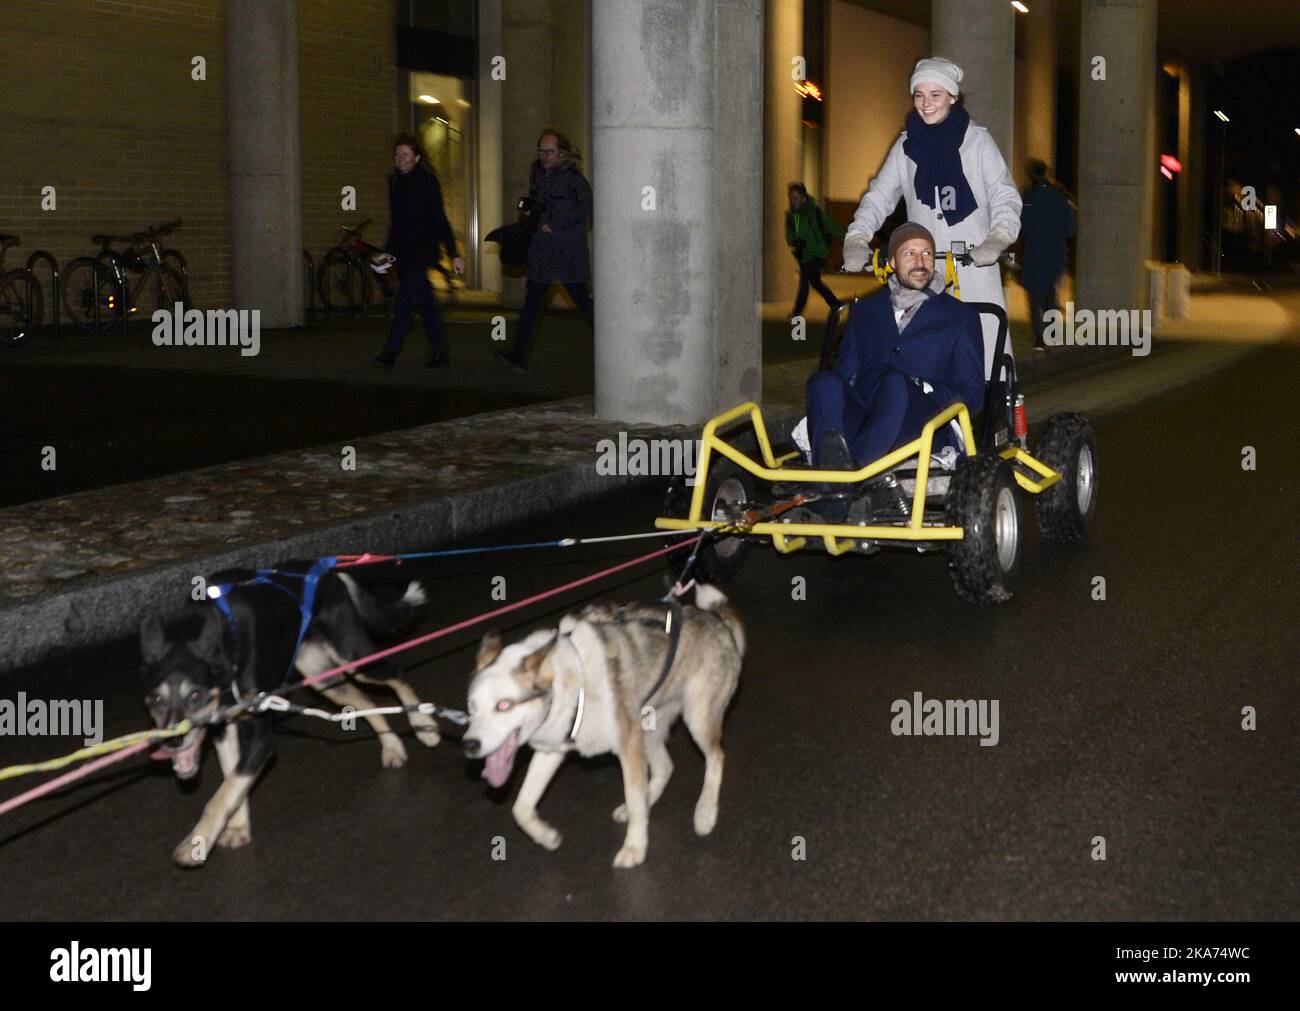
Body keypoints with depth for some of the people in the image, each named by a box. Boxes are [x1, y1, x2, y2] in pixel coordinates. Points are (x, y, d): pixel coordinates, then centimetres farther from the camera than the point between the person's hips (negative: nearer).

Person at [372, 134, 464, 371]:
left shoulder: (427, 181, -6)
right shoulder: (395, 181, 13)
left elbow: (440, 220, -9)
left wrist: (454, 255, -11)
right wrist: (389, 251, 15)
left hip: (421, 251, -7)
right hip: (404, 251, 7)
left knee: (405, 300, -13)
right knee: (425, 302, 9)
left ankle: (390, 353, -16)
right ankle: (439, 353, 14)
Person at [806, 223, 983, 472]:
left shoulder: (960, 316, 22)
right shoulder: (865, 311, 30)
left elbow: (970, 393, 14)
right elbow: (845, 372, 20)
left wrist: (925, 392, -7)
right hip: (860, 418, 2)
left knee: (895, 383, -36)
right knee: (823, 382, -30)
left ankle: (854, 464, -60)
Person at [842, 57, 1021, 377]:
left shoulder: (977, 140, 3)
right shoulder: (906, 146, 12)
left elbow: (1004, 195, -1)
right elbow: (879, 196, 9)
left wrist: (996, 240, -20)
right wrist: (856, 239, -9)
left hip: (974, 268, -2)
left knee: (986, 339, -8)